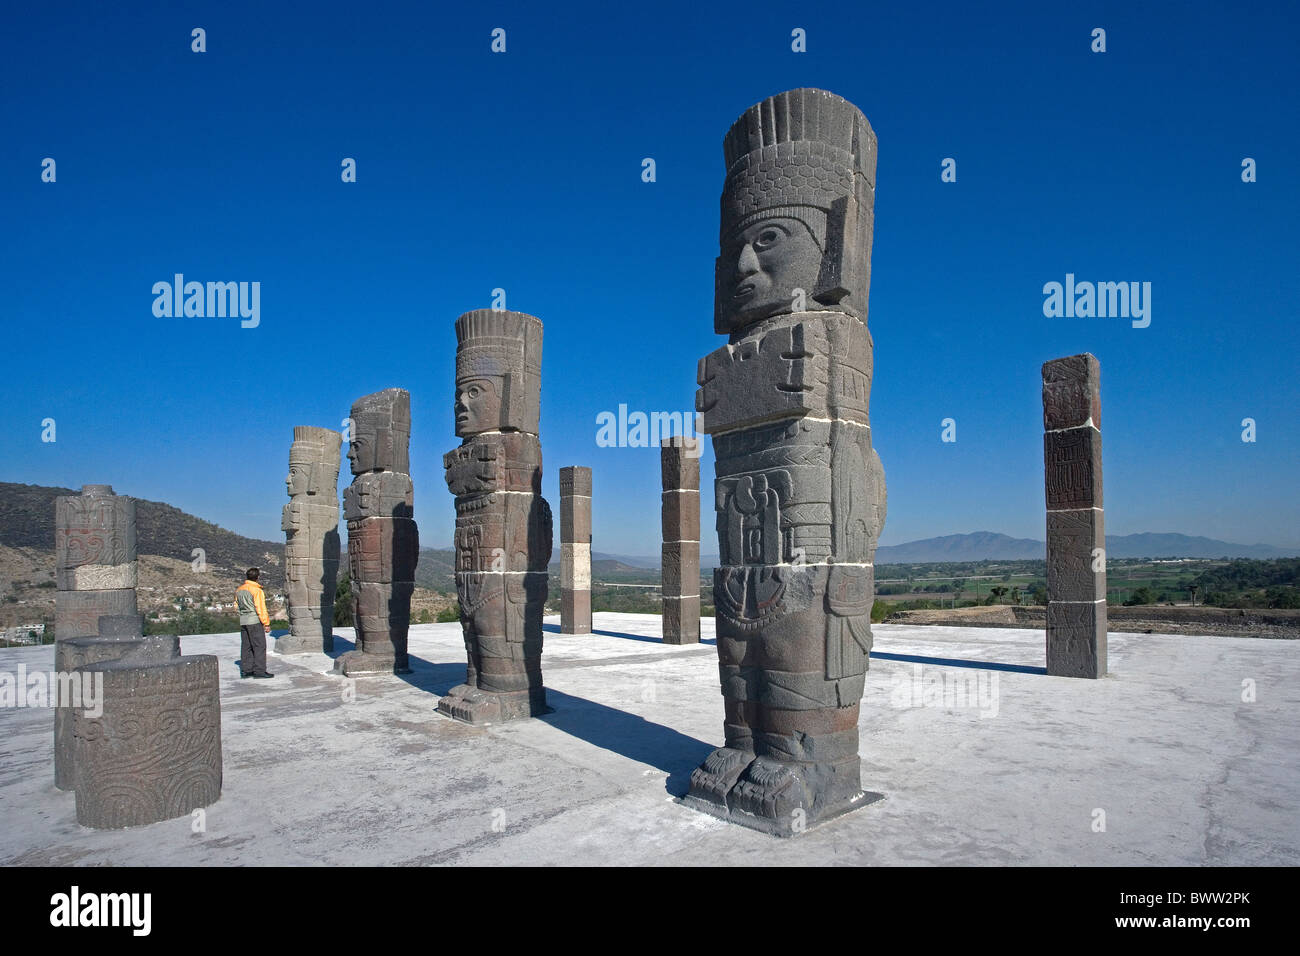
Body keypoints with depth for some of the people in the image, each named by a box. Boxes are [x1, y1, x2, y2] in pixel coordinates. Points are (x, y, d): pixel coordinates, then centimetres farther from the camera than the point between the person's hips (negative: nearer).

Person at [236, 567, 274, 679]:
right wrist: (266, 623, -11)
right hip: (255, 621, -8)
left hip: (243, 621, 8)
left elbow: (236, 604, 18)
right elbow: (261, 608, -15)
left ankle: (246, 670, 16)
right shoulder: (256, 590, -15)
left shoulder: (239, 590, 9)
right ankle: (259, 671, -5)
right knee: (259, 646, -4)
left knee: (246, 646, 13)